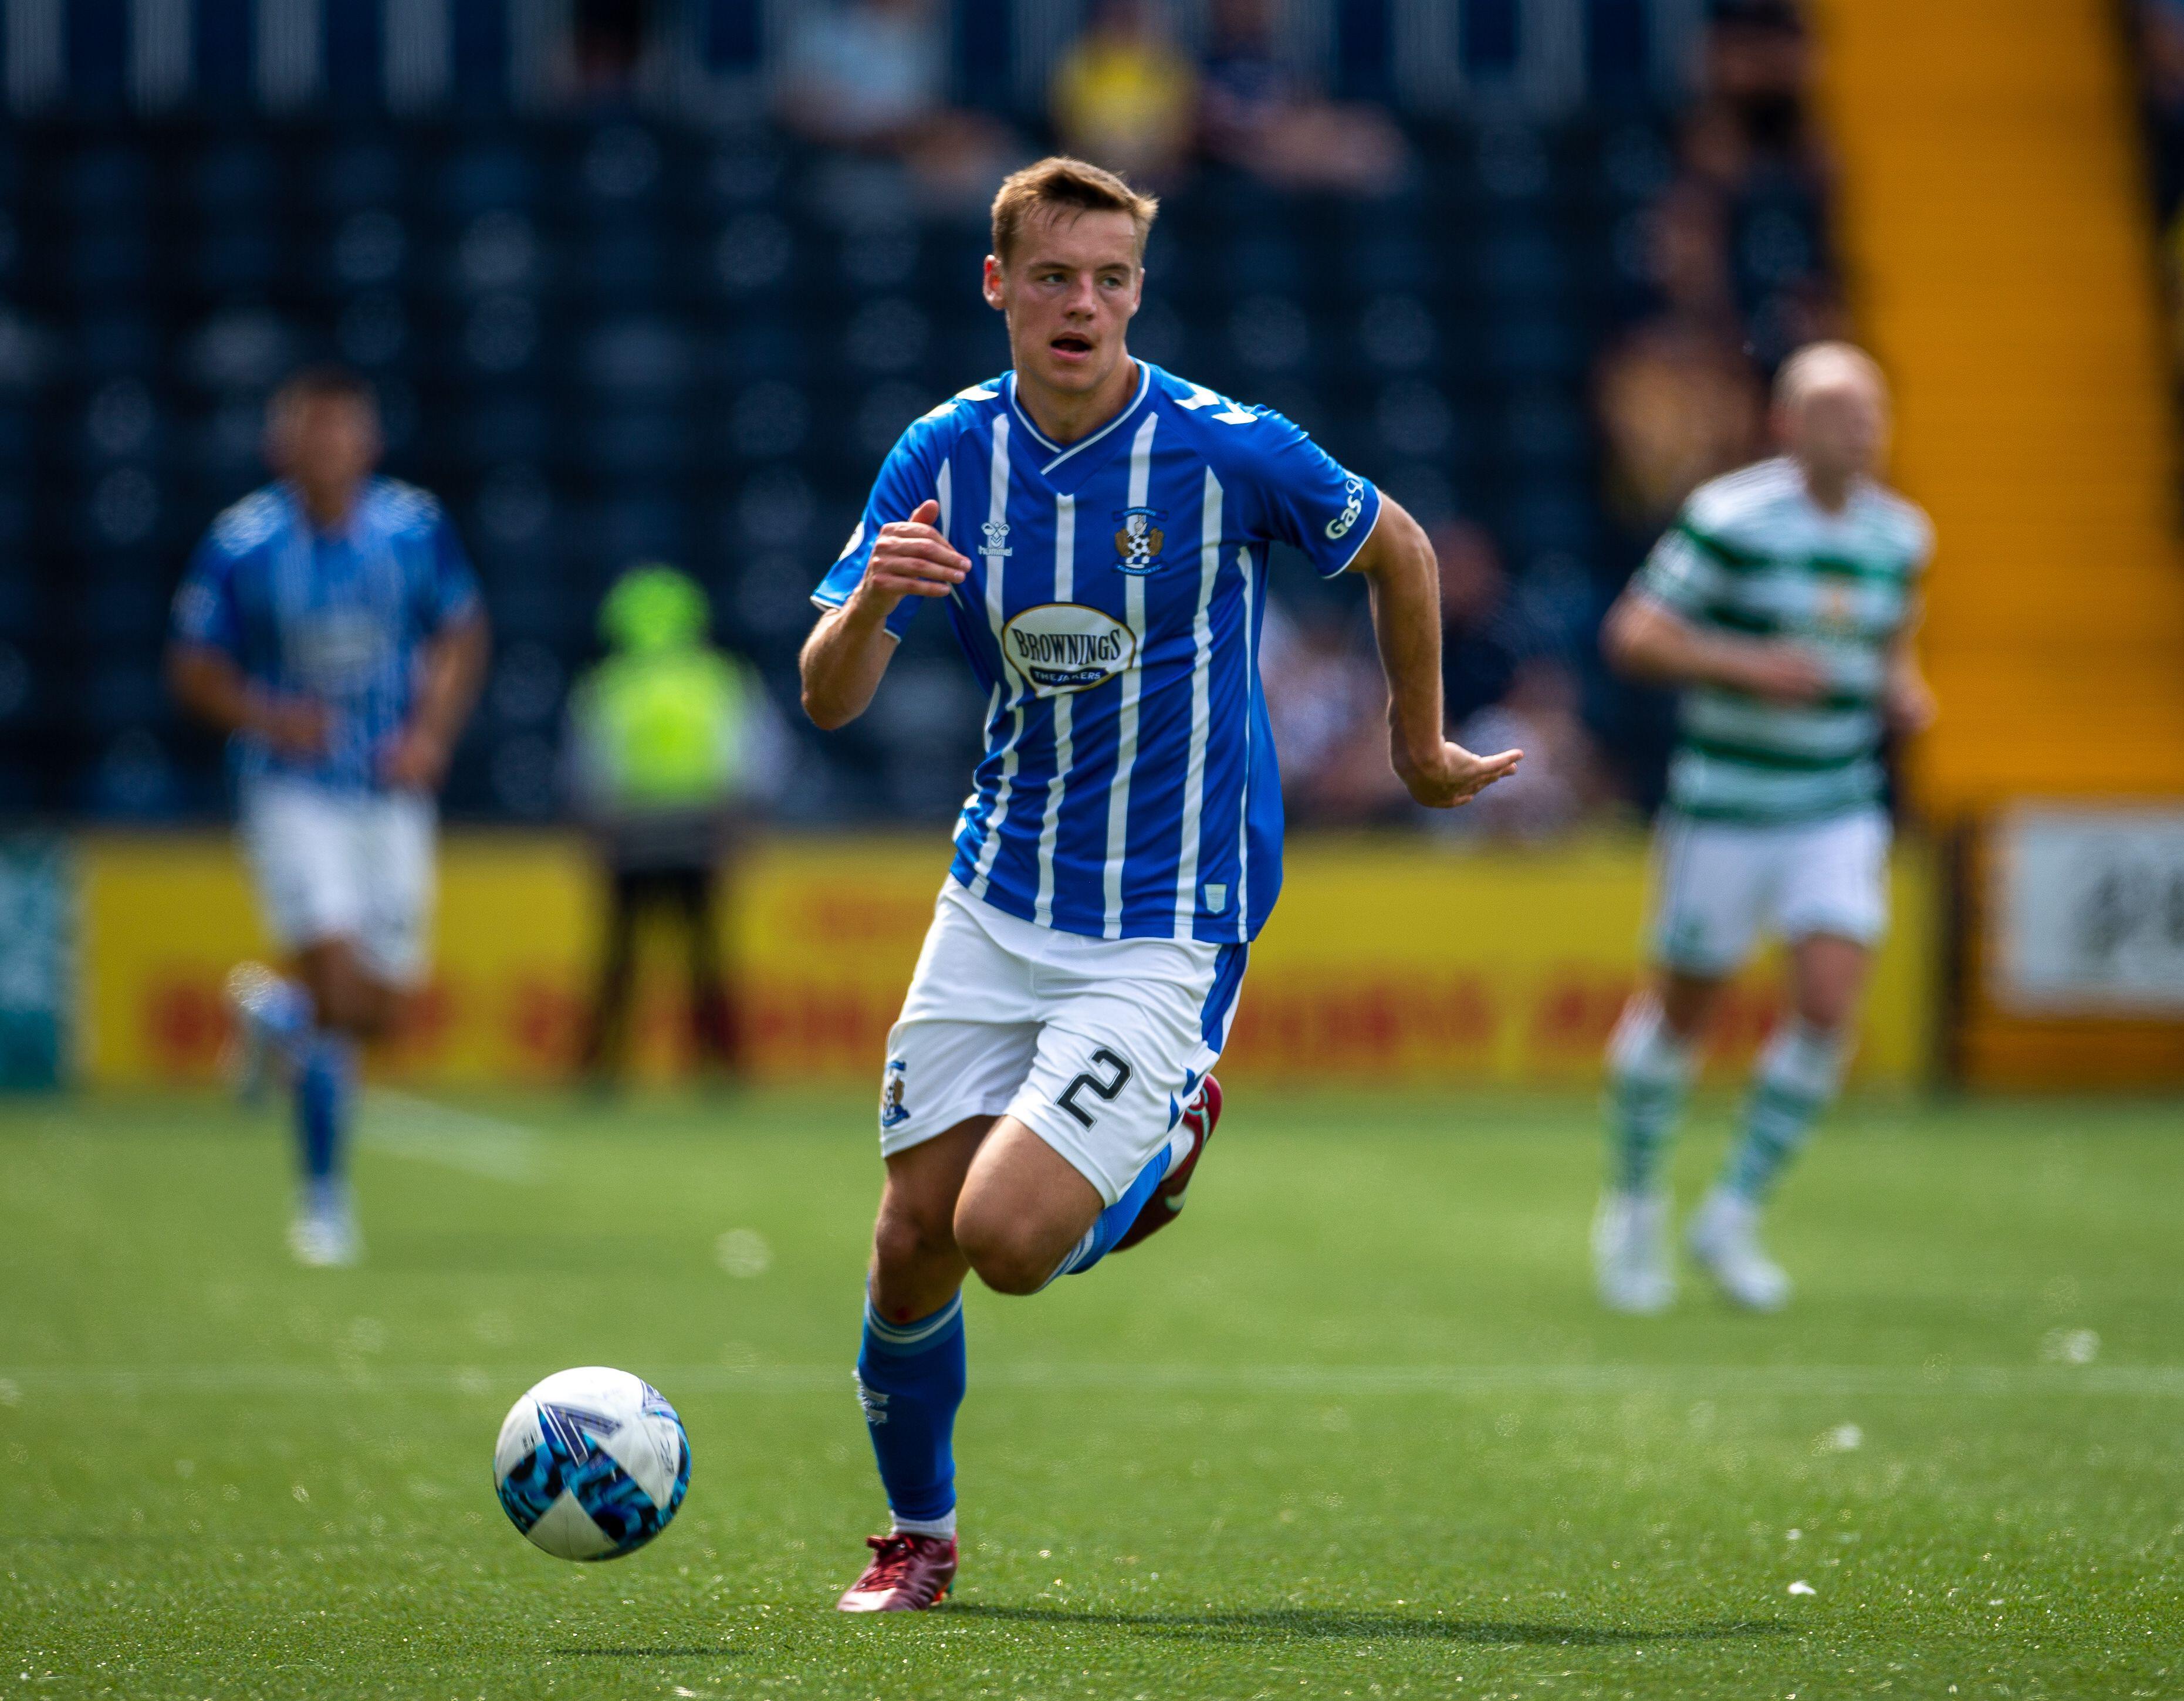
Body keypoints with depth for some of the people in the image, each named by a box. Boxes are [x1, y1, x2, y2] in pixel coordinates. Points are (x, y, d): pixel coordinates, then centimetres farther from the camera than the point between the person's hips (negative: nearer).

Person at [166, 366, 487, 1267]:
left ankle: (275, 1009, 40)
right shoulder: (239, 544, -9)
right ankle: (323, 1197, -2)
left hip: (391, 793, 3)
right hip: (294, 794, -3)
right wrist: (269, 719, -18)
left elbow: (460, 637, 10)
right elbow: (195, 668, -1)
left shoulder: (415, 528, -3)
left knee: (381, 1012, 4)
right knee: (339, 988, -17)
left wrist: (431, 734, -5)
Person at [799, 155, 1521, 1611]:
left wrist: (1420, 748, 16)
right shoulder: (946, 455, -3)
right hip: (996, 908, 4)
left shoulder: (1226, 451, -14)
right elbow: (828, 701, -6)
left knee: (1008, 1238, -18)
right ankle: (919, 1535, 27)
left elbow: (1398, 550, 5)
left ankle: (1165, 1144, 15)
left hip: (1165, 932, -4)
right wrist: (876, 599, -28)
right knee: (913, 1245, 2)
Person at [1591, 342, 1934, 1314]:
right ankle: (1633, 1206, 30)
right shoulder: (1730, 520, -14)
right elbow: (1631, 638, -13)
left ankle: (1734, 1217, 5)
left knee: (1829, 1007, -11)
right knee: (1682, 1010, 7)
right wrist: (1748, 665, -24)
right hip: (1722, 812, -4)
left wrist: (1902, 692, 1)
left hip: (1839, 814, 4)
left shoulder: (1899, 535, 4)